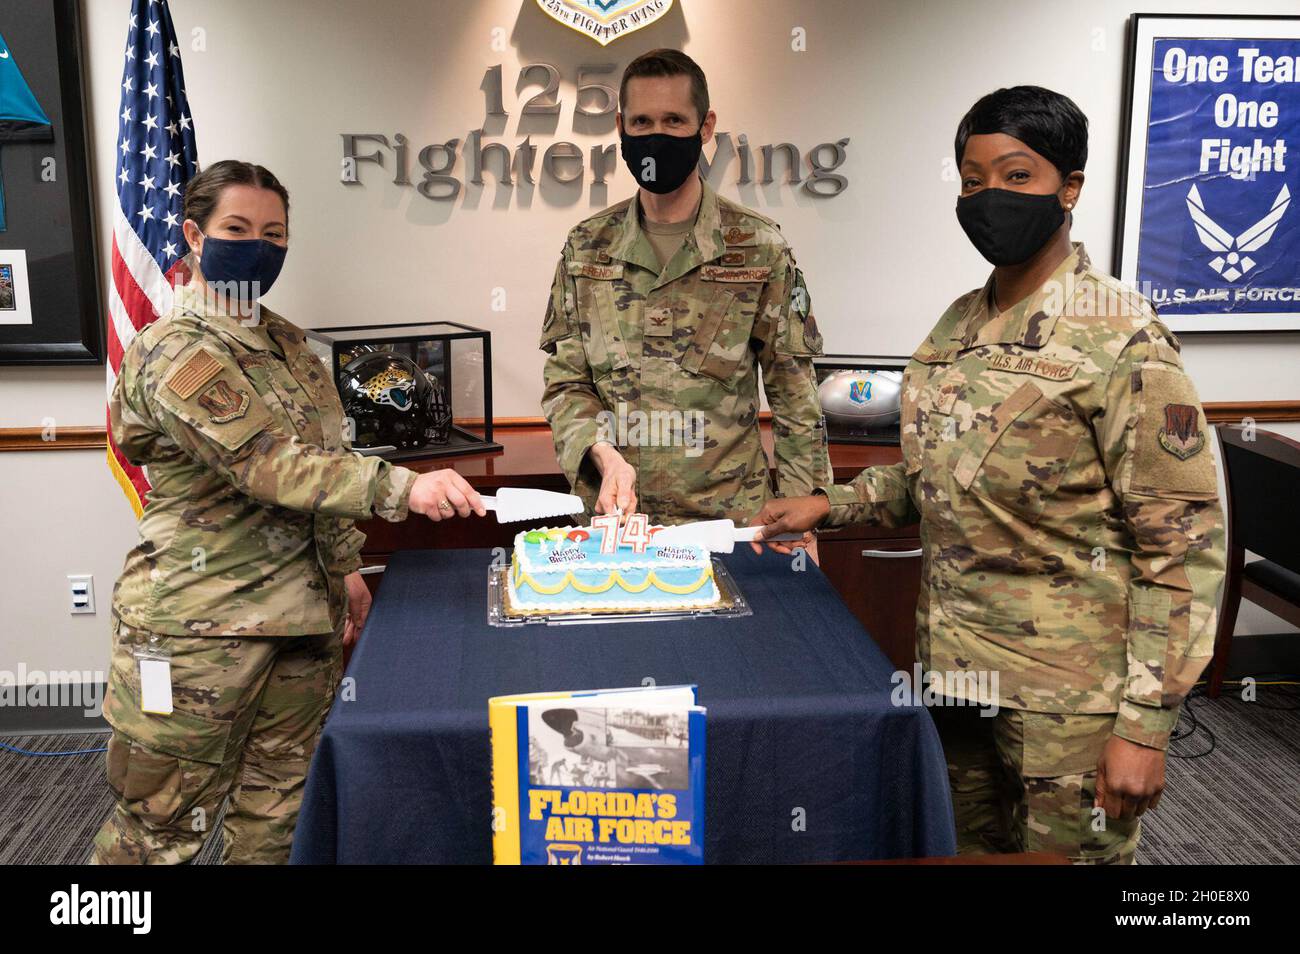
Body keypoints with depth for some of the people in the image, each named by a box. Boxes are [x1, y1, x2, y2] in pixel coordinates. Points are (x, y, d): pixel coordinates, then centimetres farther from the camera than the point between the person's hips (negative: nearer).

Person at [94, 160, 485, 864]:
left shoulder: (285, 341, 11)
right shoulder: (175, 354, -14)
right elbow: (270, 464, -25)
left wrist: (344, 563, 15)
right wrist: (404, 487, -35)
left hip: (303, 612, 7)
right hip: (203, 620, -7)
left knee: (276, 810, 13)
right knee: (162, 825, 5)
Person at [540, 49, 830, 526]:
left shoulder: (760, 248, -3)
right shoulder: (585, 248, 4)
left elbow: (795, 401, -1)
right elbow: (565, 384, 3)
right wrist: (604, 455, -16)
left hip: (728, 517, -1)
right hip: (610, 514, 2)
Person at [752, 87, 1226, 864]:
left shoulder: (1122, 340, -15)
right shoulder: (959, 326, 6)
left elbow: (1184, 541, -16)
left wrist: (1145, 725, -18)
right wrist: (831, 506, 6)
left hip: (1065, 698, -6)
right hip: (955, 674, 7)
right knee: (966, 849, 20)